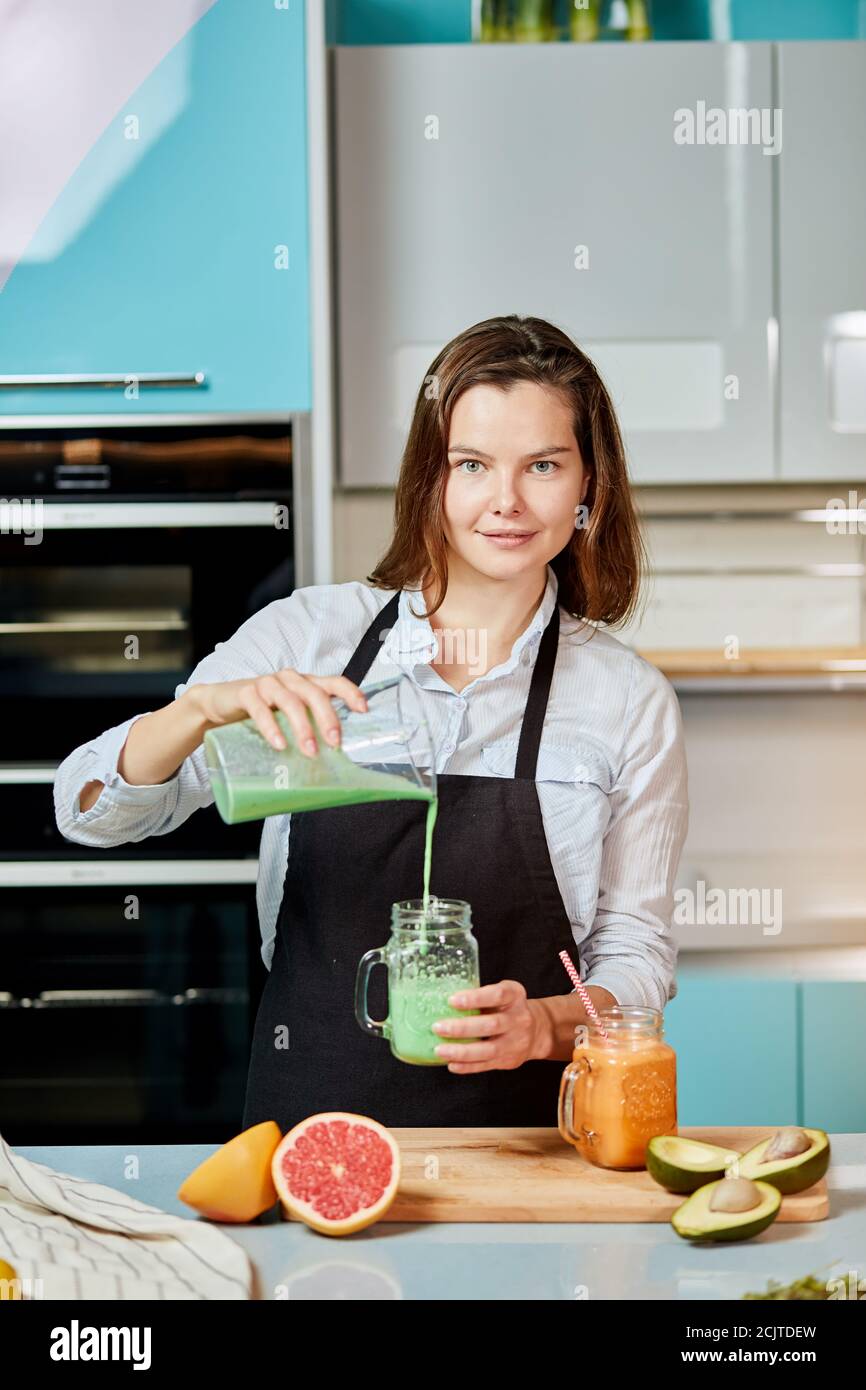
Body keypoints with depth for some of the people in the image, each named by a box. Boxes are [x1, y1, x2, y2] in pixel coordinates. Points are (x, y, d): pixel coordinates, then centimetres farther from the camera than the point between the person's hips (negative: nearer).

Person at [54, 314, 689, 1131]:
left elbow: (637, 957, 6)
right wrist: (207, 706, -20)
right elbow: (91, 811, -2)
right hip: (305, 1119, 1)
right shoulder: (311, 634, 2)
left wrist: (547, 1025, -15)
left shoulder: (630, 702, 2)